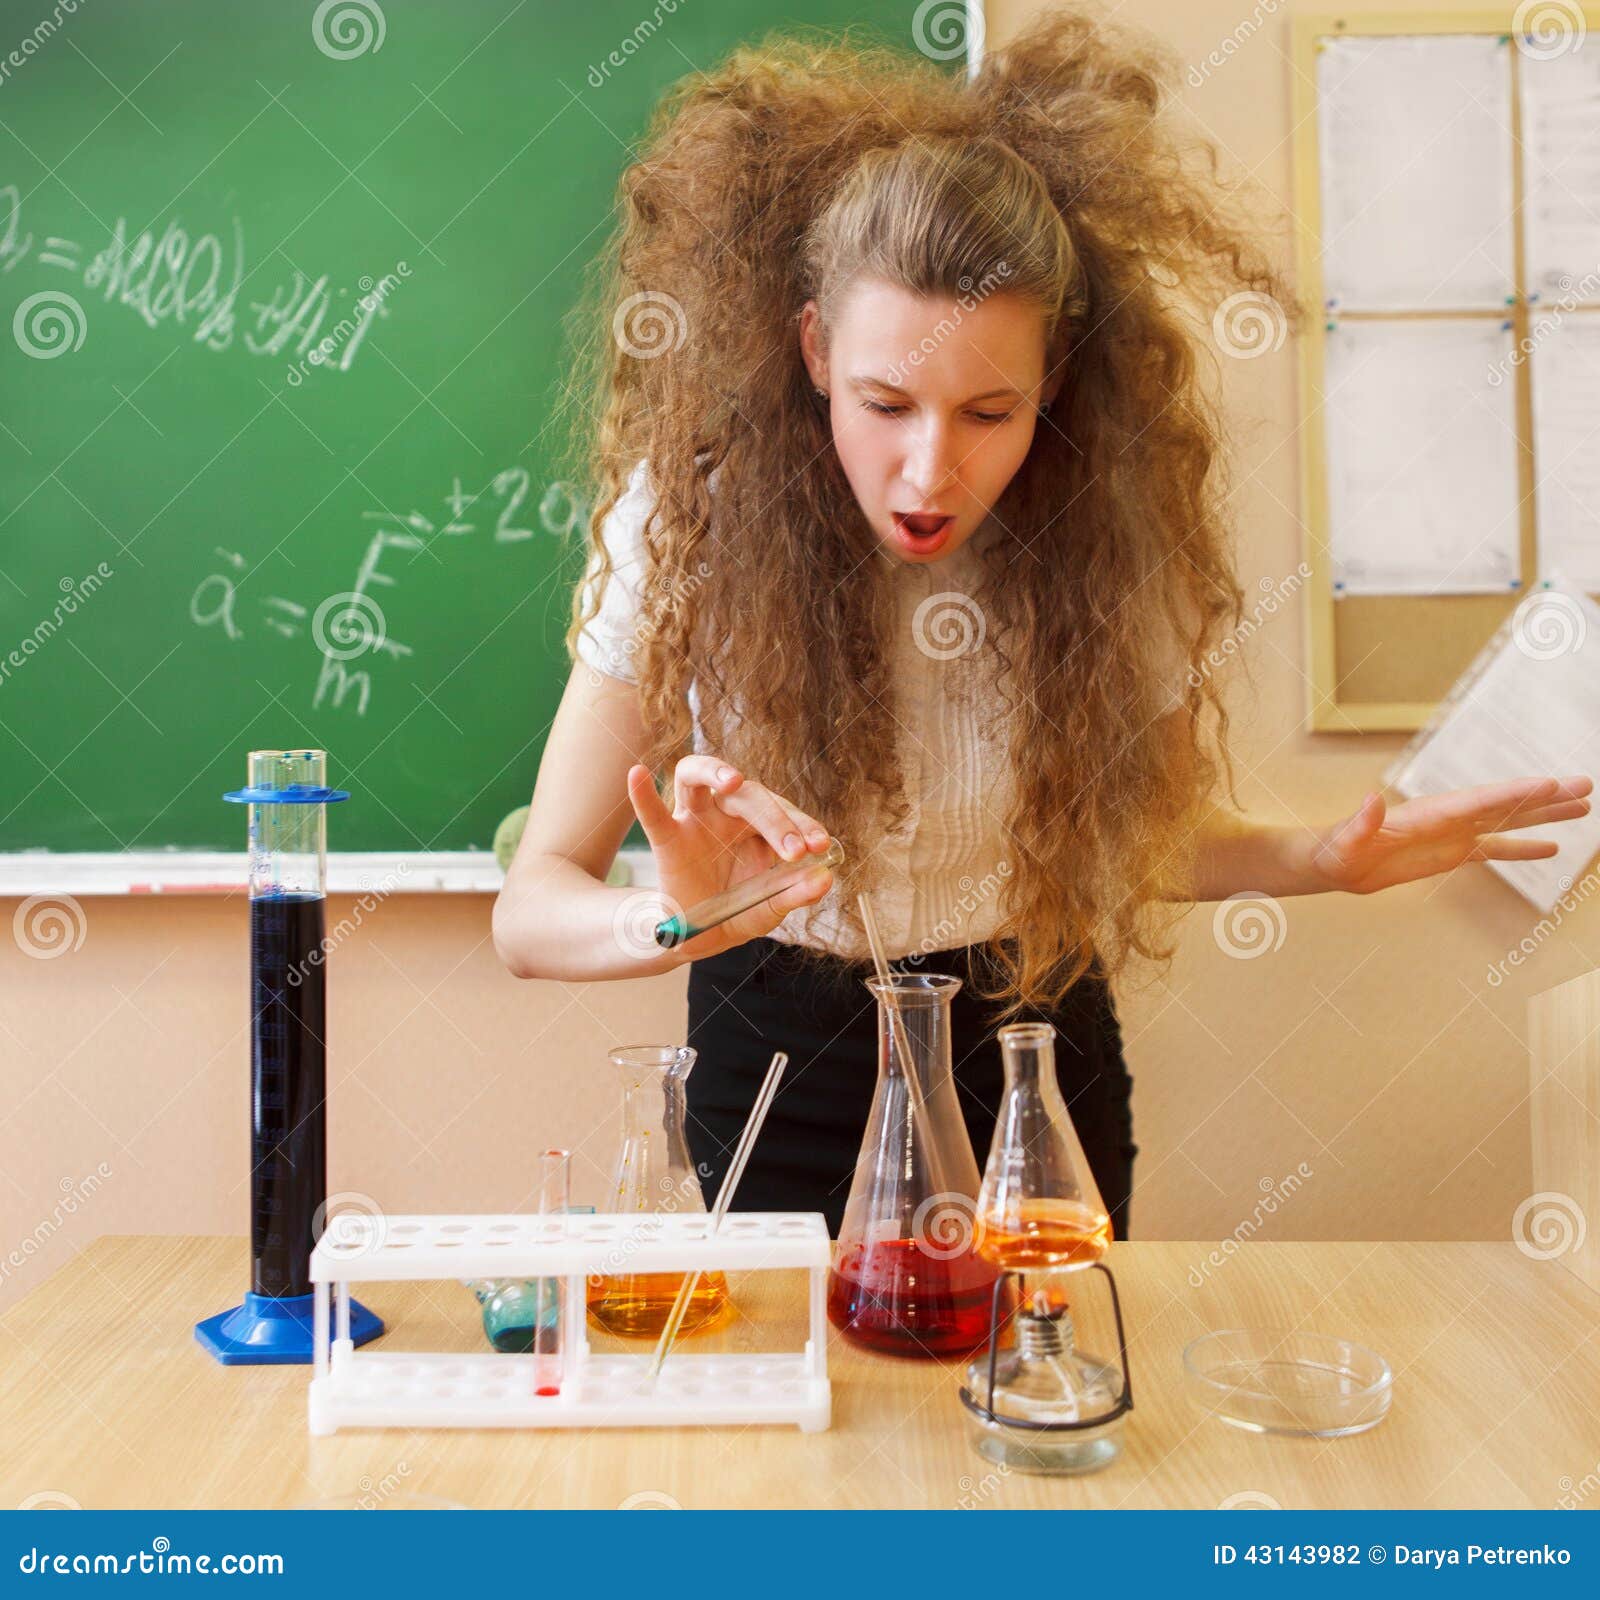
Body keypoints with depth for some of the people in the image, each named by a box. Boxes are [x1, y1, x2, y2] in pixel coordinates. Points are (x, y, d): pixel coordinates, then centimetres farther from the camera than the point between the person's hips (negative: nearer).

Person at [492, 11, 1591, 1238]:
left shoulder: (1106, 531, -17)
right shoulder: (687, 518, -22)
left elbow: (1142, 826, -2)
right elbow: (531, 907, -22)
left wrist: (1316, 859, -21)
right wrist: (676, 918, -43)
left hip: (1032, 1043, 2)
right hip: (783, 1058, -1)